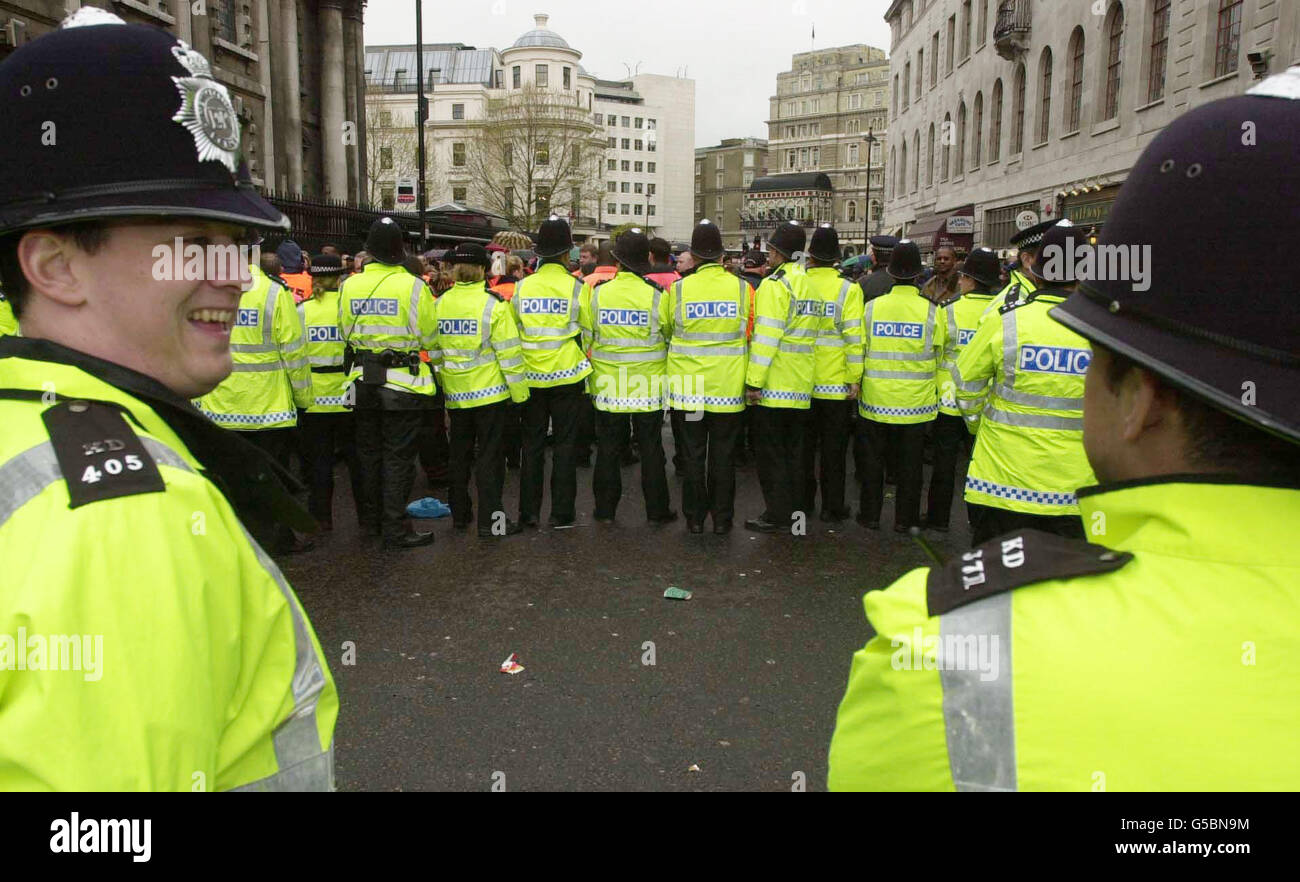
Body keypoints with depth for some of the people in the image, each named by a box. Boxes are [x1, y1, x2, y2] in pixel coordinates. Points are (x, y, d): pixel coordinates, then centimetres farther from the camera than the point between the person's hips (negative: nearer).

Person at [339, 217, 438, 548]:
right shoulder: (412, 286, -14)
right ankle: (396, 529, 5)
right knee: (398, 456, 3)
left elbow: (345, 334, 6)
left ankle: (372, 520, 28)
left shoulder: (350, 286, -2)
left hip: (363, 381, 4)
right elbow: (428, 337, -8)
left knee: (369, 452, 17)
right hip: (403, 382, -4)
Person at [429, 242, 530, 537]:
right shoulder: (493, 304, -13)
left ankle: (459, 513, 26)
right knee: (489, 454, 1)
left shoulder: (439, 304, 2)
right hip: (489, 391, -4)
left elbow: (433, 349, 8)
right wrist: (519, 390, -5)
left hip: (455, 391, 5)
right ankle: (490, 519, 2)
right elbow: (508, 351, -12)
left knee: (459, 452, 16)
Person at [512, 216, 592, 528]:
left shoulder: (521, 287, 0)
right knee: (564, 444, 5)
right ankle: (561, 512, 8)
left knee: (532, 444, 10)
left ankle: (529, 511, 14)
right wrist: (588, 380, 10)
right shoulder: (576, 287, -7)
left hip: (530, 377, 2)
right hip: (567, 376, -2)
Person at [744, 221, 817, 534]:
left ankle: (776, 514, 5)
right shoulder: (809, 284, 11)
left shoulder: (774, 285, -14)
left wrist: (754, 381, -17)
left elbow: (766, 337, -19)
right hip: (801, 387, 8)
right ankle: (792, 511, 22)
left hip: (773, 386, -8)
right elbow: (810, 331, 14)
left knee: (771, 452, 1)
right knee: (793, 449, 15)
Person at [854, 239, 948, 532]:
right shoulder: (931, 311, -9)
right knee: (909, 461, 11)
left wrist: (859, 380, 17)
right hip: (915, 401, -1)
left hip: (875, 399, 1)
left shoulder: (872, 307, -7)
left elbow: (860, 350, 1)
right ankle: (905, 518, 19)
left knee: (872, 459, 13)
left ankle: (870, 515, 20)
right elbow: (937, 355, 0)